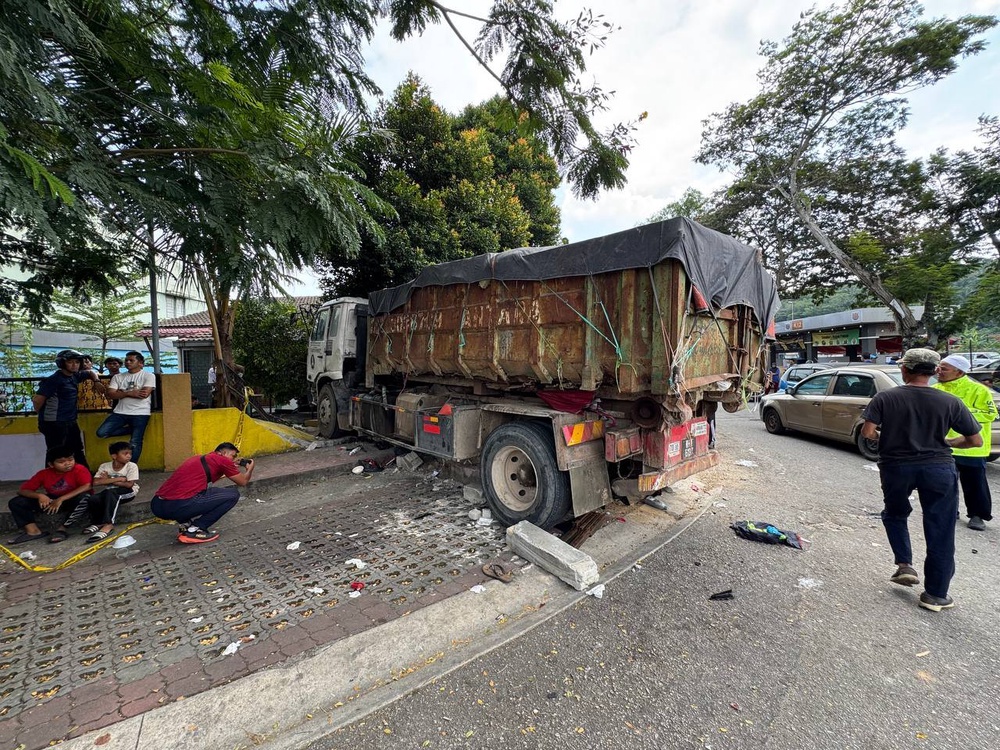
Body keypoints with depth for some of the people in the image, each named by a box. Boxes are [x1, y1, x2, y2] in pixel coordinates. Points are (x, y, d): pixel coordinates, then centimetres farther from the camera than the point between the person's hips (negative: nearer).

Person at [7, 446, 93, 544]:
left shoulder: (79, 469, -19)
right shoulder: (43, 474, -6)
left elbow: (87, 487, -32)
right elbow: (22, 490, -2)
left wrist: (61, 499, -34)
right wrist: (39, 495, -23)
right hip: (52, 501, 5)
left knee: (84, 498, -38)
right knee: (15, 502, -7)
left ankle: (62, 529, -24)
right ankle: (33, 531, -13)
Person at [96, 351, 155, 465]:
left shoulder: (148, 375, 0)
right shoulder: (118, 377, 14)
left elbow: (145, 394, -12)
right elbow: (110, 394, 3)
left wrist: (122, 392, -2)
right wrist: (130, 393, -12)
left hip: (140, 413, -5)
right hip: (120, 412, 5)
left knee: (135, 443, -9)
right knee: (101, 433, -12)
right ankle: (131, 430, 5)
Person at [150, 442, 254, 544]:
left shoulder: (199, 459, 24)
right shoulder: (222, 460, 3)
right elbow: (243, 482, 13)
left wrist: (233, 469, 46)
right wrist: (250, 468, 33)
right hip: (178, 506, -8)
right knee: (233, 494, 3)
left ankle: (186, 524, 16)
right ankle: (194, 530, 1)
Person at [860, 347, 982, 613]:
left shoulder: (885, 397, -8)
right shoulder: (950, 402, -3)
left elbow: (867, 432, -14)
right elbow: (975, 440, 1)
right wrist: (945, 442, 19)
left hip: (895, 466, -1)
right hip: (938, 468, 1)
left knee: (894, 514, 27)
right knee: (940, 531, 10)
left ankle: (904, 564, 15)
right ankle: (936, 594, 17)